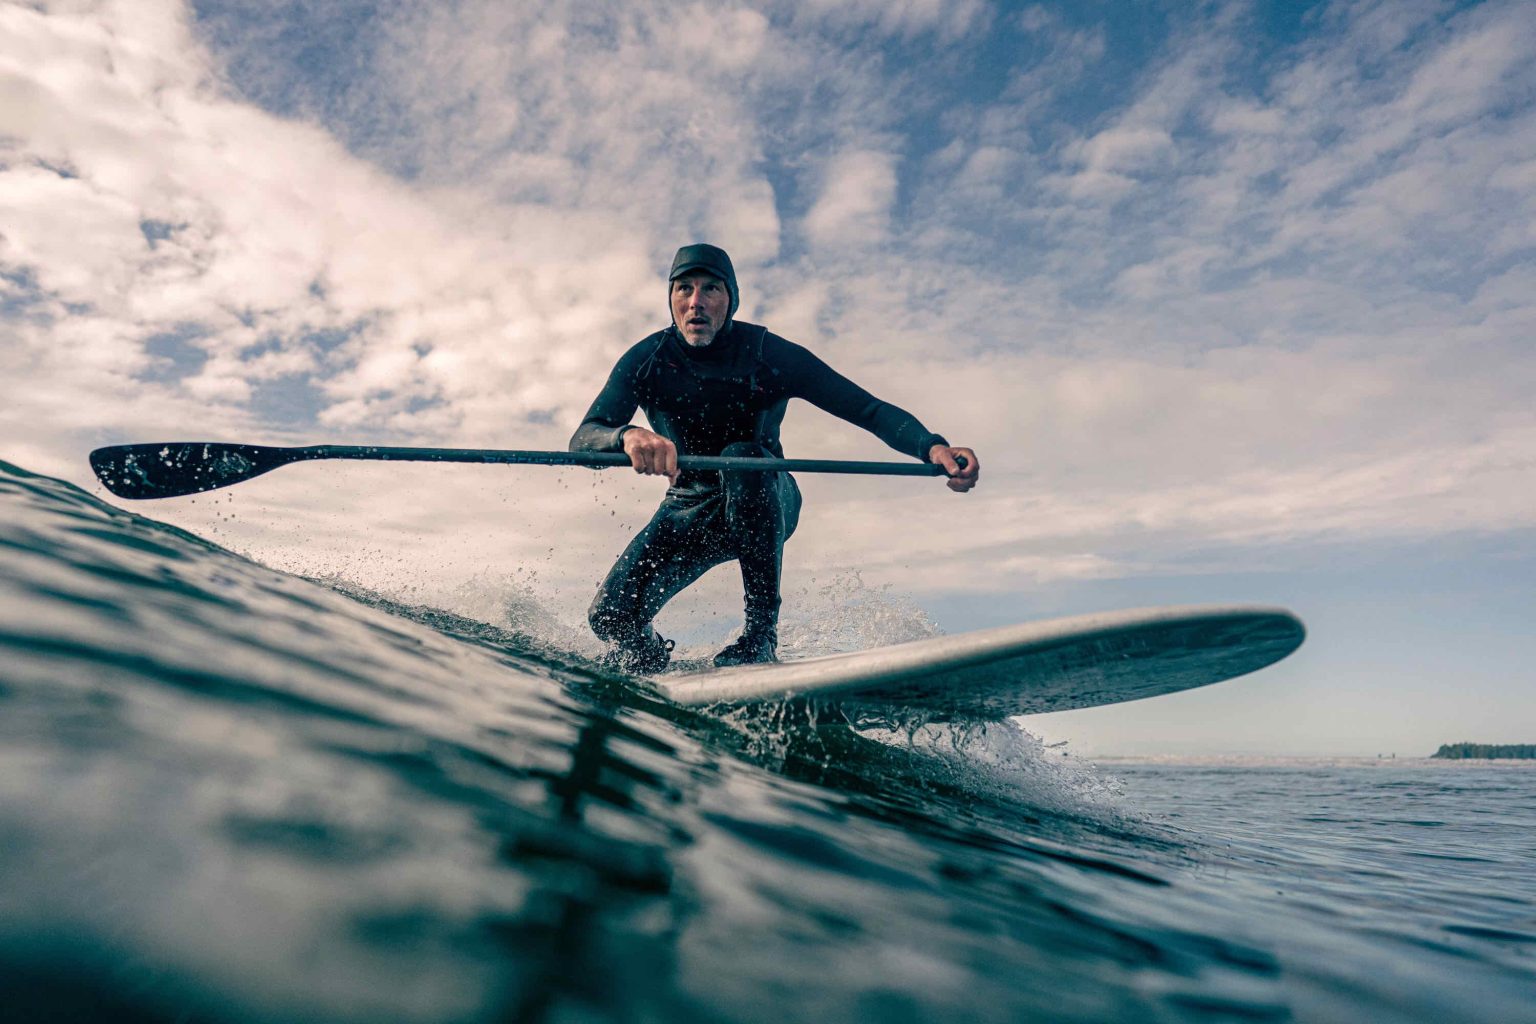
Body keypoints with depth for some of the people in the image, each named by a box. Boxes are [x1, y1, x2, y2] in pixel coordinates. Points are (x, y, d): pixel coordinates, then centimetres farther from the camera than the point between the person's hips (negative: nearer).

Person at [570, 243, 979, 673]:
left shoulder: (768, 355, -17)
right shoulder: (646, 360, -12)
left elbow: (870, 409, -21)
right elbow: (582, 440, -23)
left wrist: (931, 446, -42)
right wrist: (627, 436, -47)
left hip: (764, 506, -2)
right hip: (689, 511, 2)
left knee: (742, 457, -36)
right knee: (611, 615, -14)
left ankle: (761, 637, -27)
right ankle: (650, 661, 26)